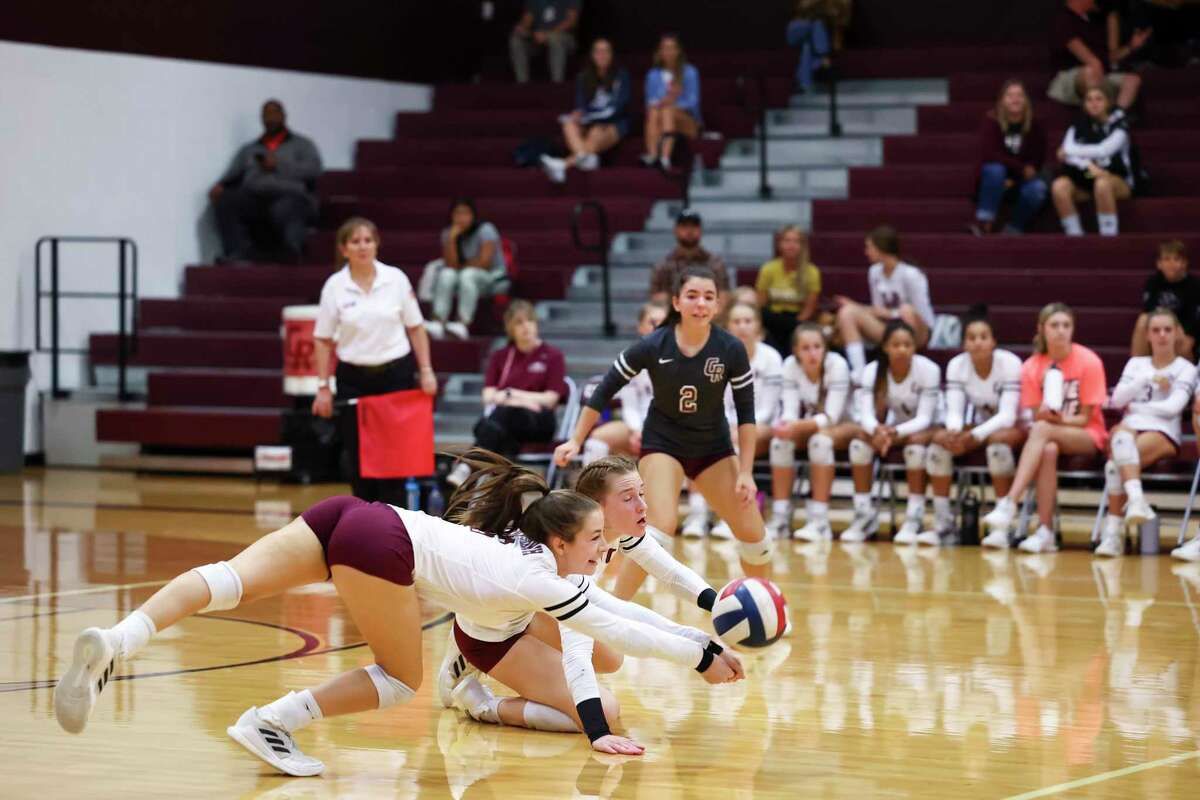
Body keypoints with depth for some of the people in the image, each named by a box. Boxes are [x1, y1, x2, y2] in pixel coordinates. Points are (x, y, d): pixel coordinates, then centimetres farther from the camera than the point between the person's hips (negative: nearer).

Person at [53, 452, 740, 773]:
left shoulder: (529, 549, 25)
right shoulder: (540, 579, 3)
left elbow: (611, 607, 36)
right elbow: (620, 631, 9)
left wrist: (693, 635, 40)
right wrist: (704, 659, 19)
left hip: (349, 516, 8)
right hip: (380, 540, -7)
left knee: (230, 580, -10)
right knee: (403, 679, 5)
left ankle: (115, 642, -30)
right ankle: (271, 723, -6)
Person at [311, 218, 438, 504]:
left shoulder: (396, 279, -2)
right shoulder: (334, 286, -2)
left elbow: (415, 328, 4)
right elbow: (323, 340, 2)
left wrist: (426, 370, -2)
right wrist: (323, 386, -2)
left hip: (395, 374, 0)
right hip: (353, 378, 0)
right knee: (358, 456, 4)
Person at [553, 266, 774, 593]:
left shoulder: (731, 349, -17)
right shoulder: (653, 346, -20)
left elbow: (746, 414, -8)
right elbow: (605, 390, -8)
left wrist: (745, 473, -11)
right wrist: (576, 440, -9)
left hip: (714, 447, 3)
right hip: (663, 443, -3)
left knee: (752, 532, 3)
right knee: (661, 528, -23)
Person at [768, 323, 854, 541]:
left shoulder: (837, 365, -24)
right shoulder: (791, 365, -12)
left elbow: (831, 417, -28)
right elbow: (790, 411, -14)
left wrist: (798, 426, -42)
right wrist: (786, 425, -38)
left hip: (842, 427, -4)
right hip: (809, 427, 4)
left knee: (821, 439, -35)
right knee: (780, 440, -25)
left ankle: (819, 520, -33)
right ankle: (780, 518, -21)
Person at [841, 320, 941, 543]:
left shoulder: (928, 370, -22)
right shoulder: (873, 371, -13)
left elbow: (924, 418, -26)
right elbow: (866, 415, -22)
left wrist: (895, 432, -44)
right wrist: (878, 430, -46)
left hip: (924, 430, -3)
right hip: (891, 429, 3)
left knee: (916, 441, -36)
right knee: (861, 436, -24)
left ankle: (914, 517, -28)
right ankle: (864, 514, -18)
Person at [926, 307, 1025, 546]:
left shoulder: (1010, 363, -20)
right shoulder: (956, 365, -8)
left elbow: (1007, 416, -26)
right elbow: (954, 412, -13)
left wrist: (976, 435, -41)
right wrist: (954, 432, -37)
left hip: (1011, 428, -4)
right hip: (977, 426, 4)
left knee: (998, 440, -38)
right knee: (940, 439, -23)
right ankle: (943, 525, -18)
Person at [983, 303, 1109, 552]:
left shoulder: (1089, 361, -10)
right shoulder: (1031, 366, -2)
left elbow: (1085, 418, -8)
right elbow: (1035, 417, -2)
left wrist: (1060, 419, -26)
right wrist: (1044, 415, -25)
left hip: (1087, 436, -2)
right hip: (1050, 435, 2)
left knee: (1041, 430, -34)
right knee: (1048, 450, -36)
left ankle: (1009, 505, -44)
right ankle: (1045, 532, -38)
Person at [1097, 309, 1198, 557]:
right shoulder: (1136, 364, 22)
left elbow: (1173, 407, -5)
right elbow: (1116, 400, 6)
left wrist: (1135, 407, 0)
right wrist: (1147, 379, -5)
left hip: (1163, 433, -3)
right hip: (1132, 426, 3)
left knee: (1116, 460, -35)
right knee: (1122, 434, -39)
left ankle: (1114, 529, -39)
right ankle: (1136, 498, -54)